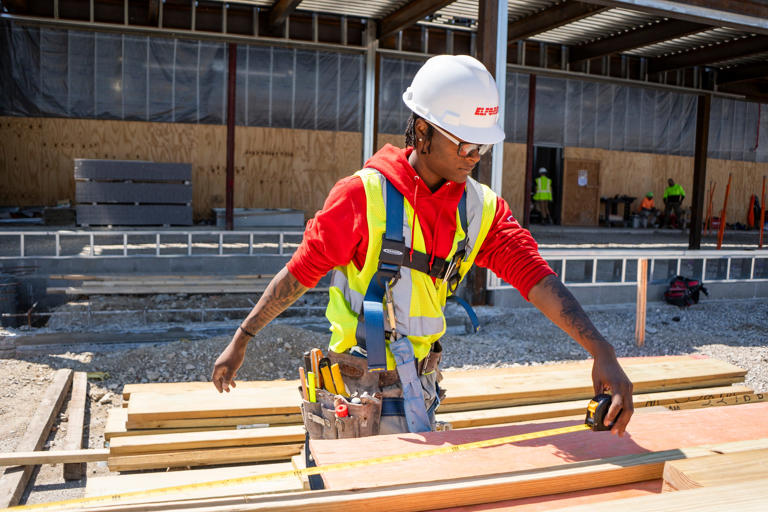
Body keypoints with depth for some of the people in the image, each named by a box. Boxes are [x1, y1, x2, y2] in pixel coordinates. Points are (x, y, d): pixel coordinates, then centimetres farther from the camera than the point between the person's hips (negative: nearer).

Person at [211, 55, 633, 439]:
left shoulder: (482, 208, -2)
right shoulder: (365, 195, -15)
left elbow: (536, 277, -11)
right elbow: (300, 272, -9)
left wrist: (602, 352, -22)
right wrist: (241, 340, -4)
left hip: (416, 389, 4)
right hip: (351, 390, -4)